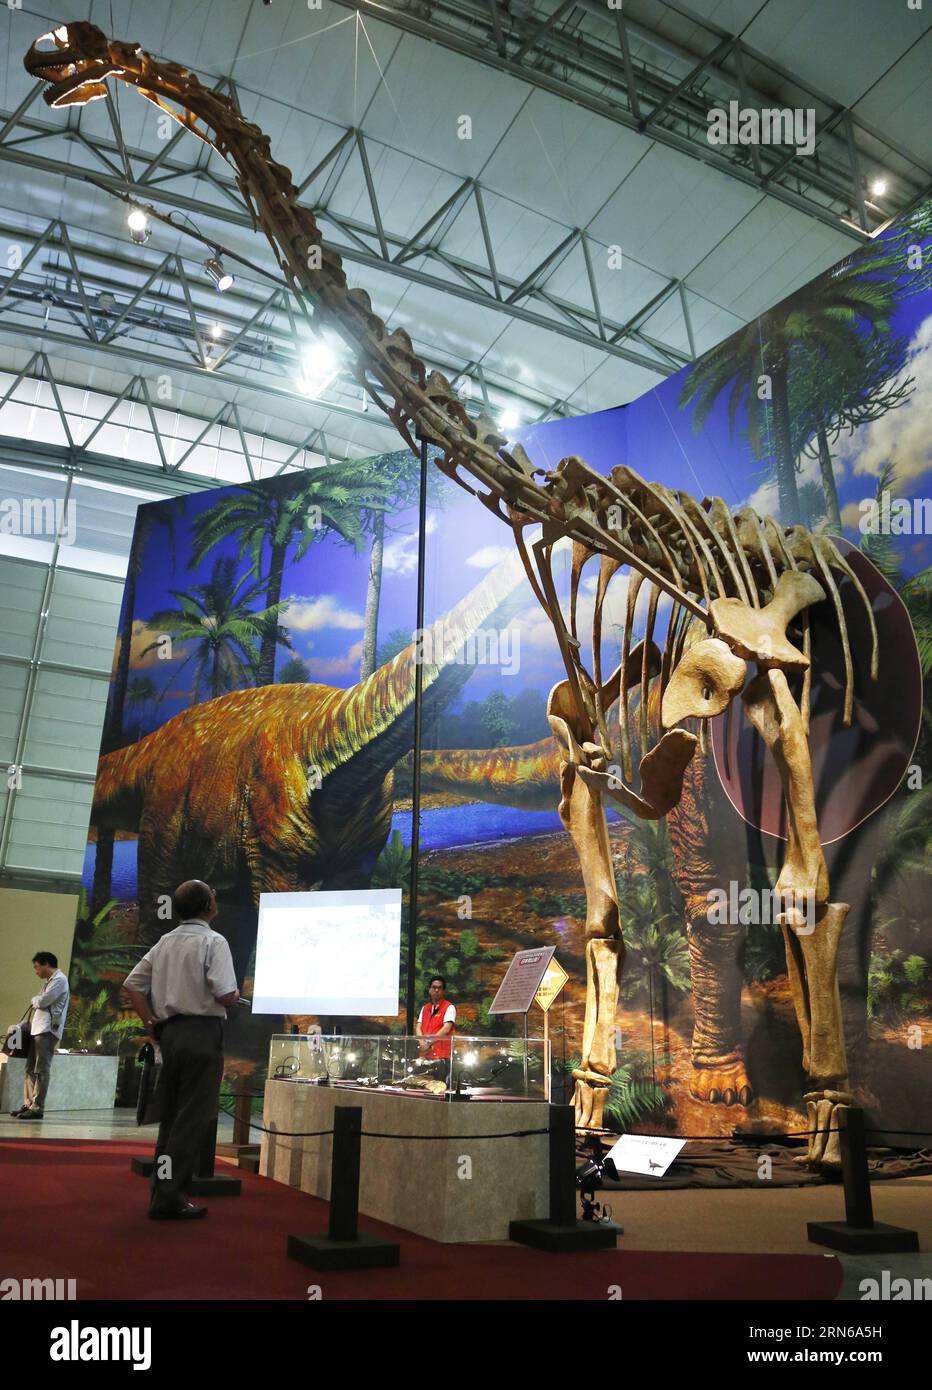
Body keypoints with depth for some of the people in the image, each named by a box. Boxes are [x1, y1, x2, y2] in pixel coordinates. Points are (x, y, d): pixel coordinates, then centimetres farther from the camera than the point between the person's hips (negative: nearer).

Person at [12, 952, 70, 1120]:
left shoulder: (59, 979, -8)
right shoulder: (50, 980, 24)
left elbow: (42, 1002, -14)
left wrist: (34, 1000, 5)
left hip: (47, 1029, -10)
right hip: (38, 1028, 10)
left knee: (41, 1070, -10)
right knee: (30, 1069, 9)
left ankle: (37, 1108, -10)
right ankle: (29, 1104, 13)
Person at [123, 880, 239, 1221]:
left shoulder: (164, 942, 11)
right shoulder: (213, 942, -10)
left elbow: (132, 984, 11)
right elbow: (225, 994, -19)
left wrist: (151, 1023, 15)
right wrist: (236, 997, 3)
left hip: (169, 1033, 7)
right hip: (203, 1032, -7)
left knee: (171, 1114, 17)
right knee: (193, 1118, -1)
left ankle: (162, 1190, 22)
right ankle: (169, 1198, -1)